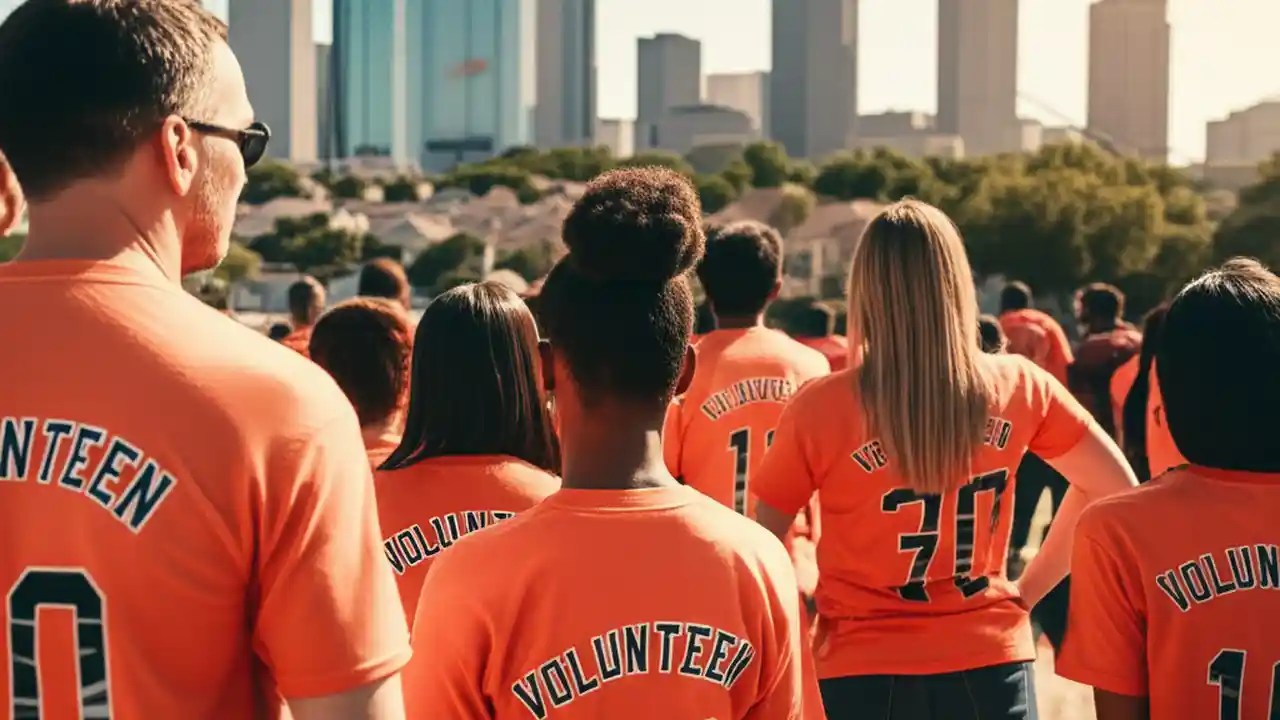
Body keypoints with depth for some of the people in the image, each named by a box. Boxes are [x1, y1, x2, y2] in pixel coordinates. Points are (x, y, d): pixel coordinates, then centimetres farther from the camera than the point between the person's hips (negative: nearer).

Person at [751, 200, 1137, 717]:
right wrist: (1028, 589, 9)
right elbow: (1114, 489, 7)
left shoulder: (820, 408, -12)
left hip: (866, 671, -2)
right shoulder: (1019, 386, -4)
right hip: (989, 664, 2)